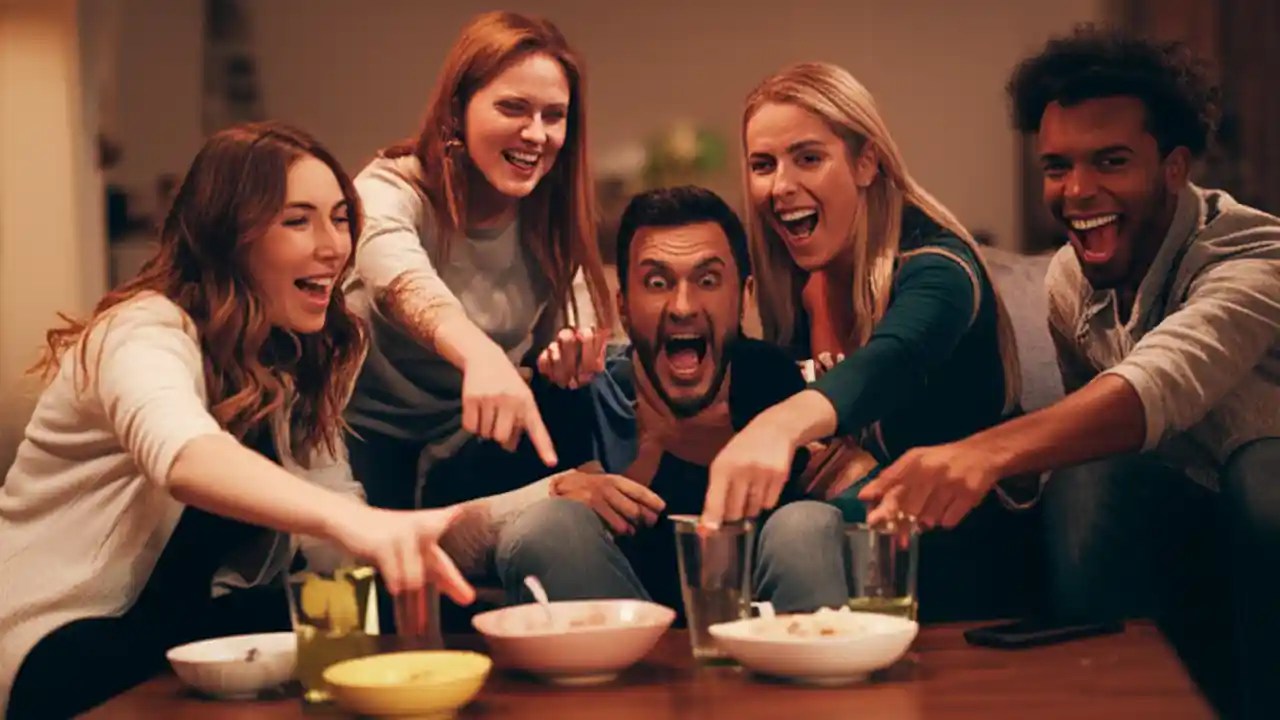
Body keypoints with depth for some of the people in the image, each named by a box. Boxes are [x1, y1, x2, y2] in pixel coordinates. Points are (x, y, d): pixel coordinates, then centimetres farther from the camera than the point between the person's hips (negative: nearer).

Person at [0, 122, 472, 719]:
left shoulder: (299, 357, 6)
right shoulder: (146, 332, -19)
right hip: (66, 644, -7)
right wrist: (355, 519, -60)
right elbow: (184, 459, -44)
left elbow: (331, 541, -6)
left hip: (182, 624, 7)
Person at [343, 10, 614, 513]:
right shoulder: (391, 190, -21)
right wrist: (482, 355, -66)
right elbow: (405, 284, -44)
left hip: (473, 438, 4)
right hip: (369, 428, -4)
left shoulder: (554, 219, -8)